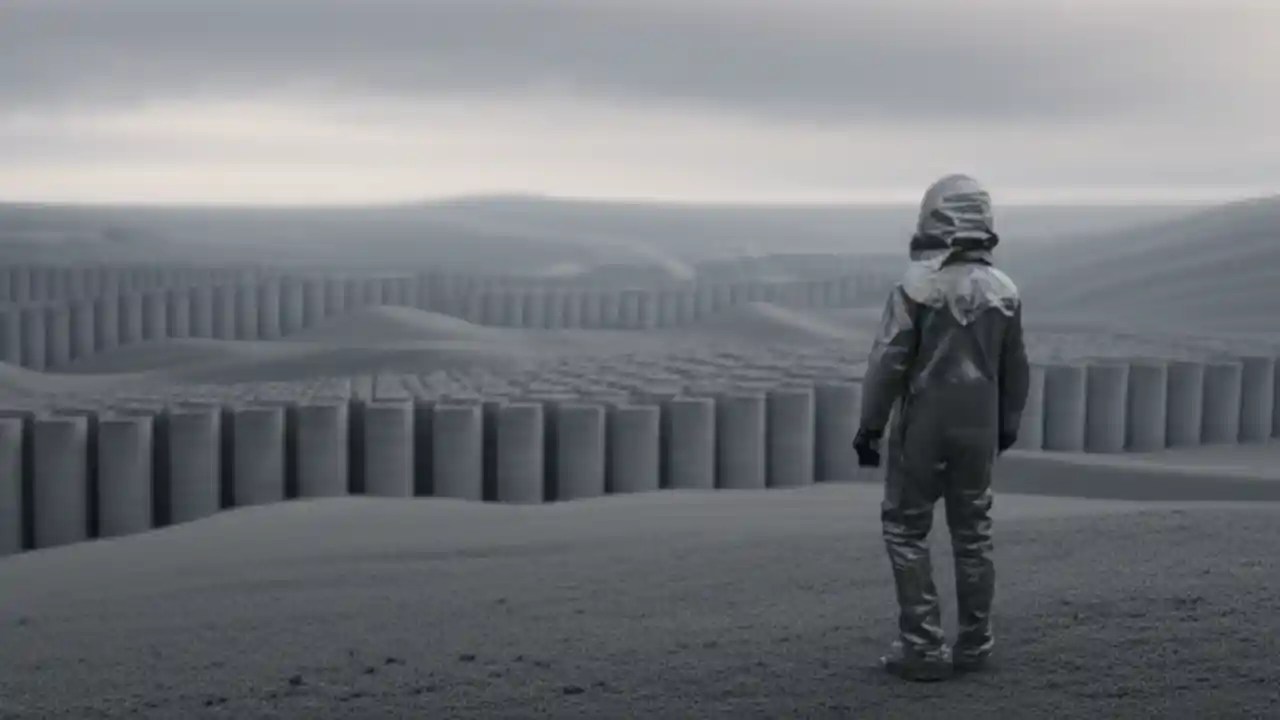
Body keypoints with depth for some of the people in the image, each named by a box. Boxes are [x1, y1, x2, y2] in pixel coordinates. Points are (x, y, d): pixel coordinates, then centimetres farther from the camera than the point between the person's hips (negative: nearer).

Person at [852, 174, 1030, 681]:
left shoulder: (917, 286, -14)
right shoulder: (1003, 290, 2)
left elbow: (888, 362, -15)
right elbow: (1014, 369, 11)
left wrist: (869, 425, -8)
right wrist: (1008, 425, 23)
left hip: (923, 425, -5)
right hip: (979, 428, 5)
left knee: (906, 530, 4)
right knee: (972, 532, 14)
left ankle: (923, 648, 1)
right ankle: (973, 645, 18)